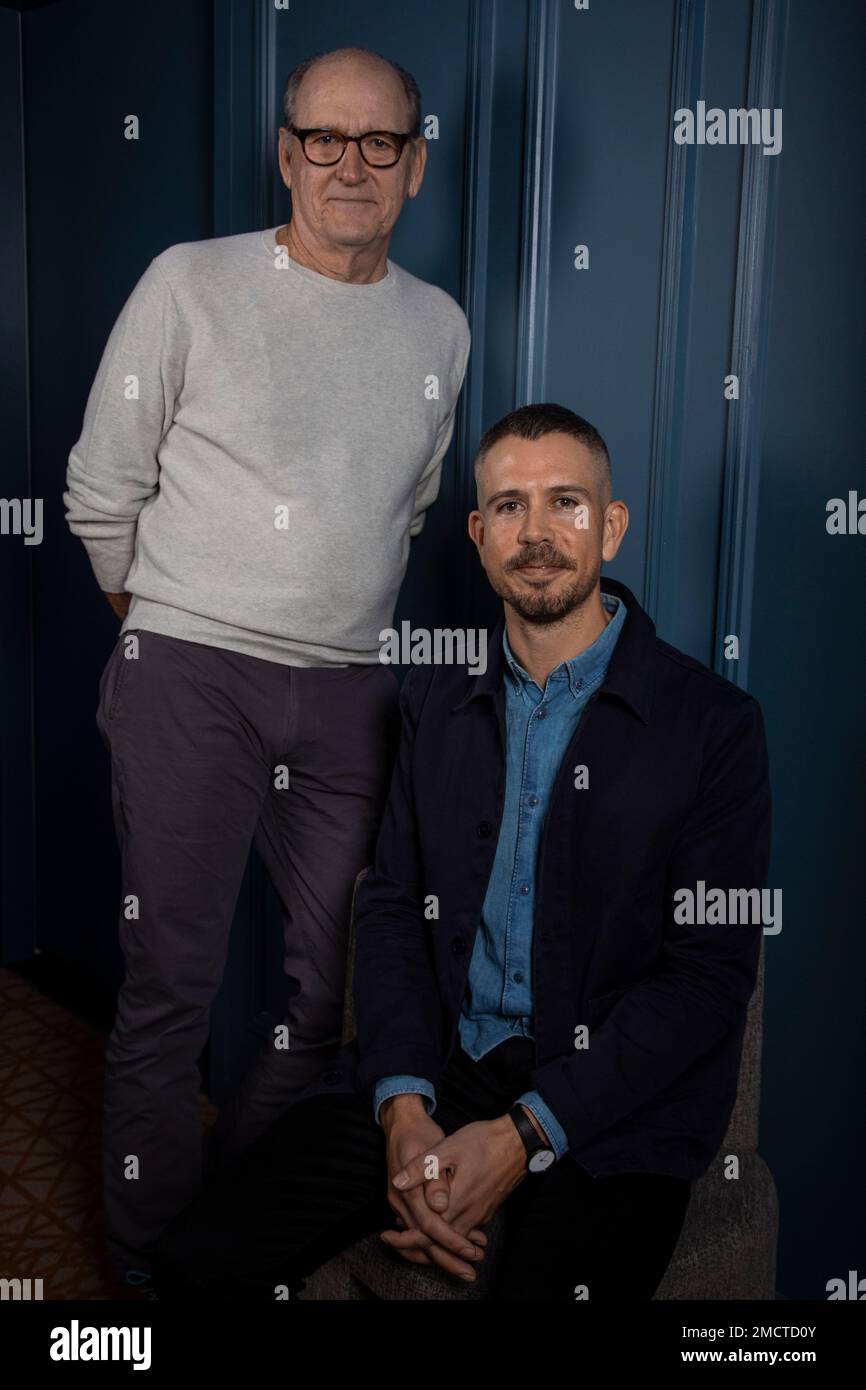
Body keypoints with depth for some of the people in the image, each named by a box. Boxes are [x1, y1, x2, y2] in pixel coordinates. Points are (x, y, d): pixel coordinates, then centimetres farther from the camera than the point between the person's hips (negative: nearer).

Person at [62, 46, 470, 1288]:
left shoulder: (441, 327, 10)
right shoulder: (191, 285, -2)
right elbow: (102, 494, 3)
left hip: (349, 692, 4)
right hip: (191, 681, -4)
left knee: (332, 987, 10)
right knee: (170, 990, 1)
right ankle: (152, 1263, 21)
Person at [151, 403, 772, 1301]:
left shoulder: (713, 724, -5)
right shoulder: (435, 698, 10)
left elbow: (708, 975, -8)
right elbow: (391, 905, 7)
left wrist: (523, 1135, -15)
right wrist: (404, 1108, -9)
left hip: (607, 1105, -3)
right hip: (433, 1068, 4)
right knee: (201, 1260, -11)